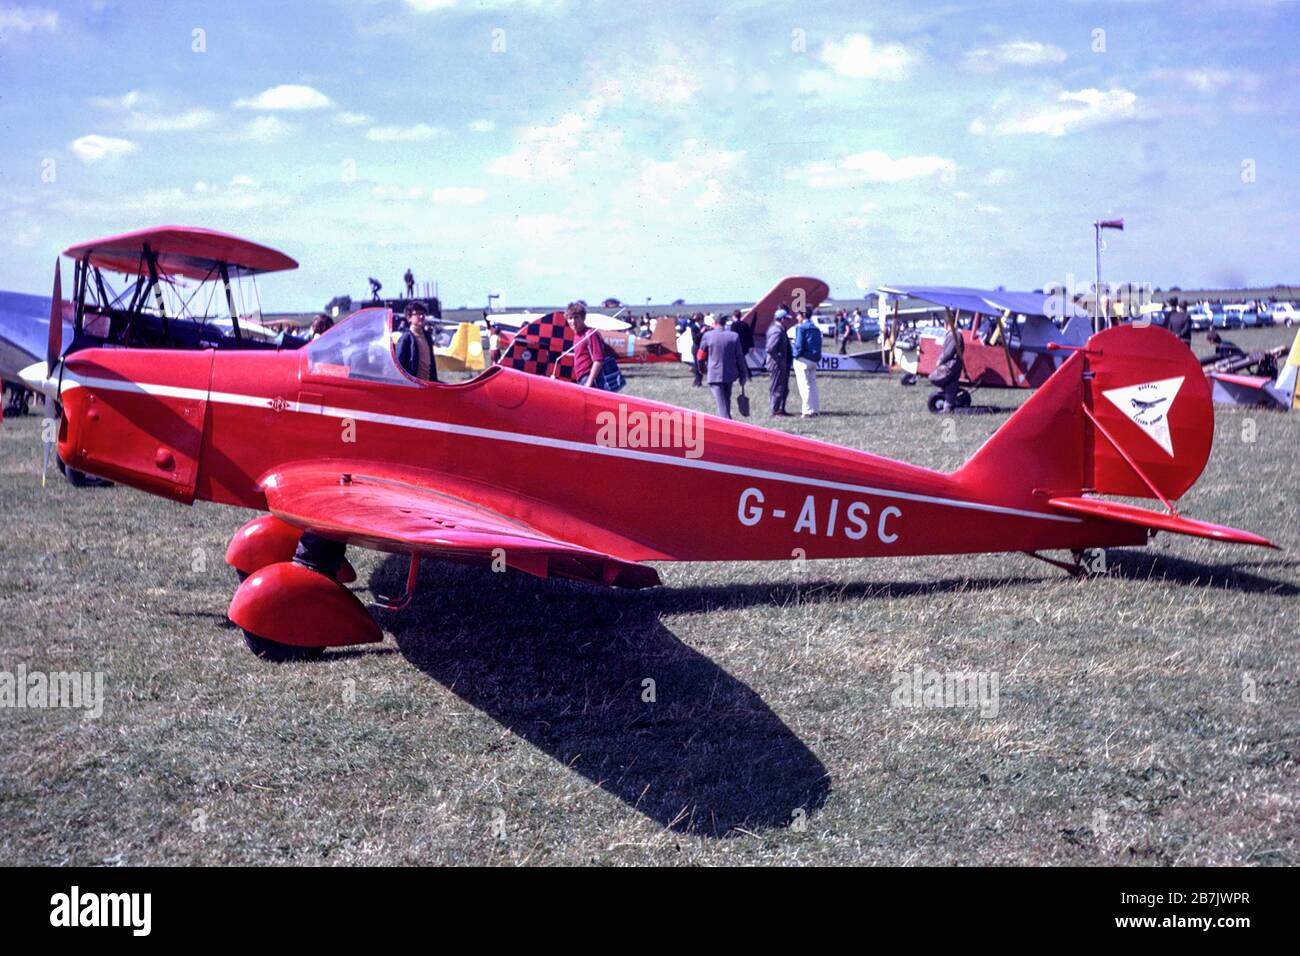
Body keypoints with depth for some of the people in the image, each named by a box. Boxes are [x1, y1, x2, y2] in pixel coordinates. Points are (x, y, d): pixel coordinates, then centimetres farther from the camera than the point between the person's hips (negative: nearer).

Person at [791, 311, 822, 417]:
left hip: (803, 360, -8)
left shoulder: (801, 327, -10)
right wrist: (817, 358, 17)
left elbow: (799, 344, -16)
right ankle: (816, 409, 16)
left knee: (804, 385, -6)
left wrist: (796, 355, -2)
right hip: (814, 360, 8)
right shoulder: (815, 328, 14)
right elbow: (819, 344, 16)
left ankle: (808, 411, -9)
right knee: (813, 385, 14)